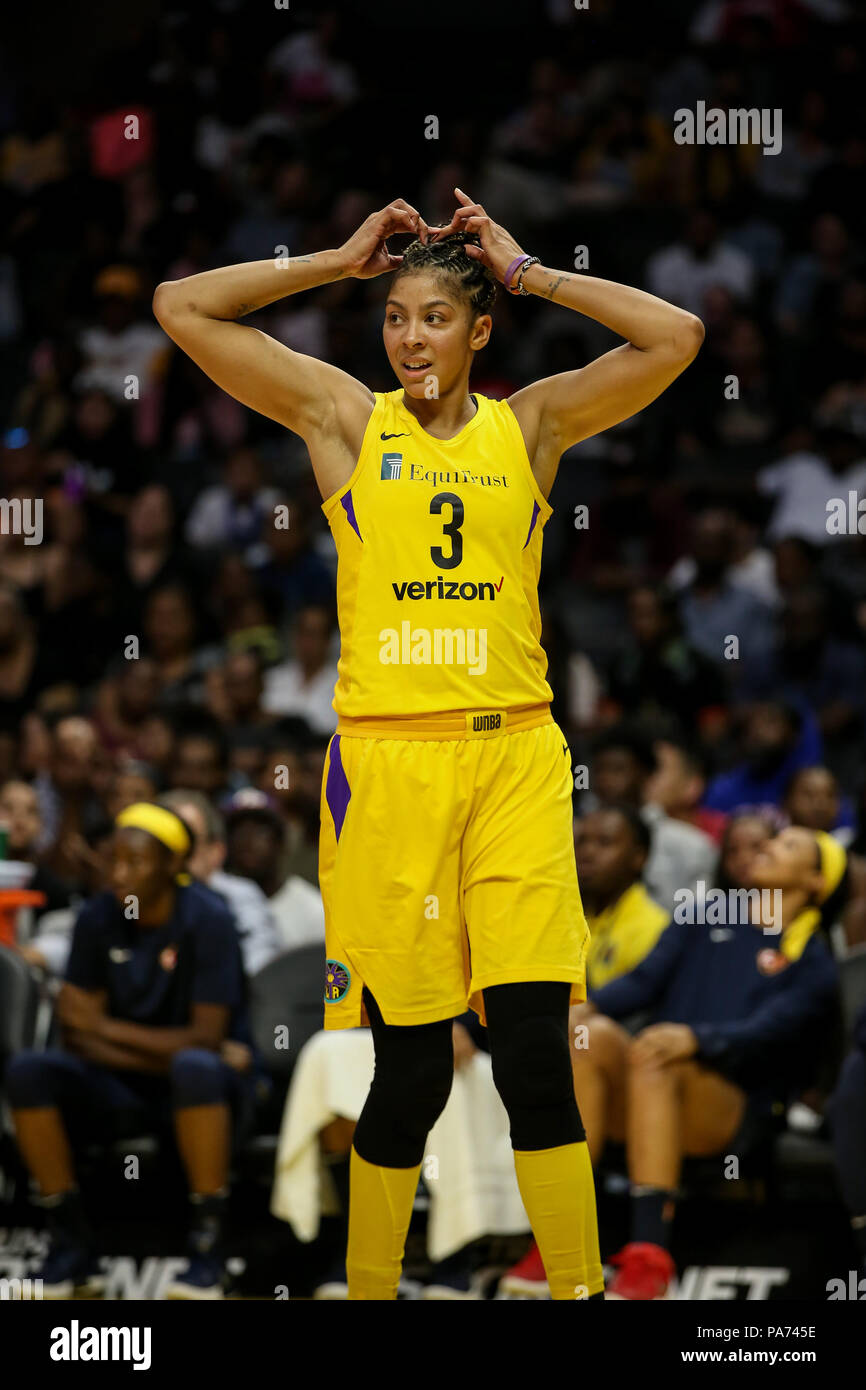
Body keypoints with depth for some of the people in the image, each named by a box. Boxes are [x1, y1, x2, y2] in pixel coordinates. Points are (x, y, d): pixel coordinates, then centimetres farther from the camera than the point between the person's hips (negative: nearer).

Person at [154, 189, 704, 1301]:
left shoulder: (528, 426, 11)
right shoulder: (344, 418, 8)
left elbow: (675, 339, 3)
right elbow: (181, 309, 5)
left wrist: (528, 274, 7)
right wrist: (343, 260, 8)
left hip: (514, 755, 1)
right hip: (385, 759, -1)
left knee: (536, 1057, -5)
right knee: (409, 1071, 0)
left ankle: (580, 1291, 3)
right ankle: (369, 1290, 14)